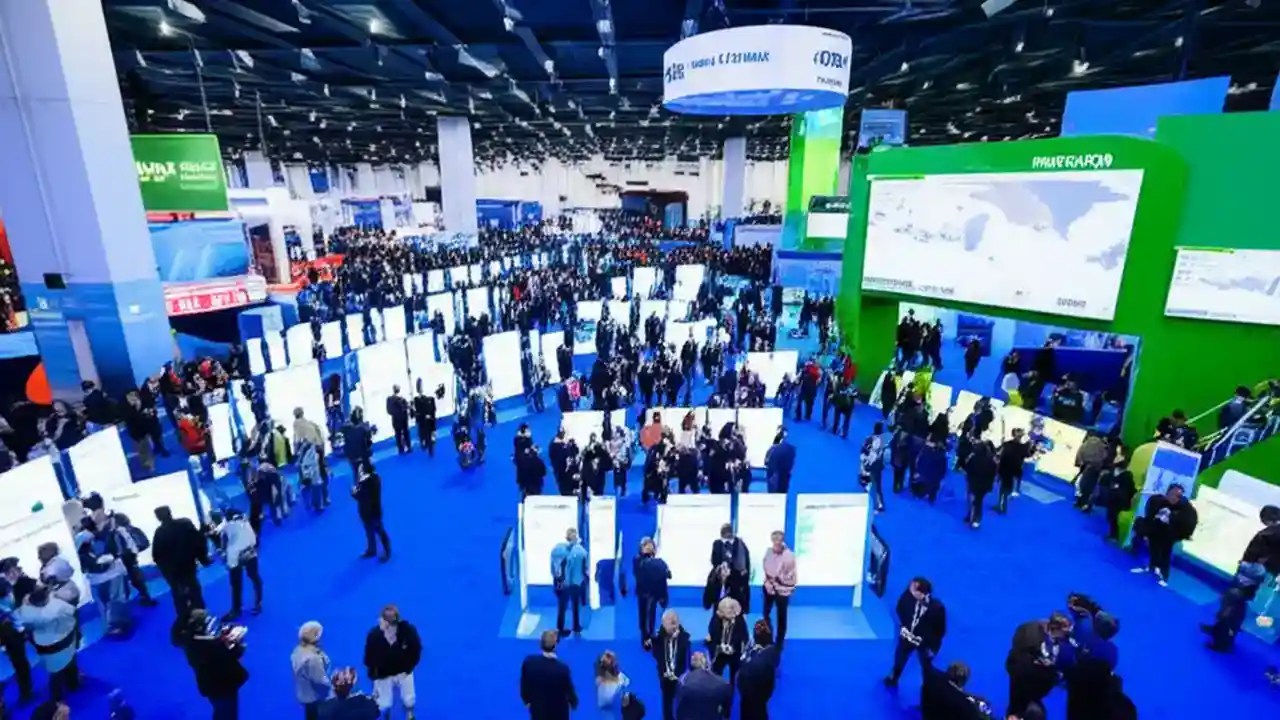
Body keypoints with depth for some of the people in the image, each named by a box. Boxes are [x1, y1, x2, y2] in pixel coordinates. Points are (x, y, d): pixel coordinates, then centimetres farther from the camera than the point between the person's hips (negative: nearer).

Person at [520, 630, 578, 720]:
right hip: (557, 711, -3)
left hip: (537, 708, 3)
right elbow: (569, 690, -15)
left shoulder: (529, 662, -23)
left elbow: (524, 684, -6)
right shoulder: (562, 669, -32)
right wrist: (574, 703, 7)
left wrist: (527, 700, 14)